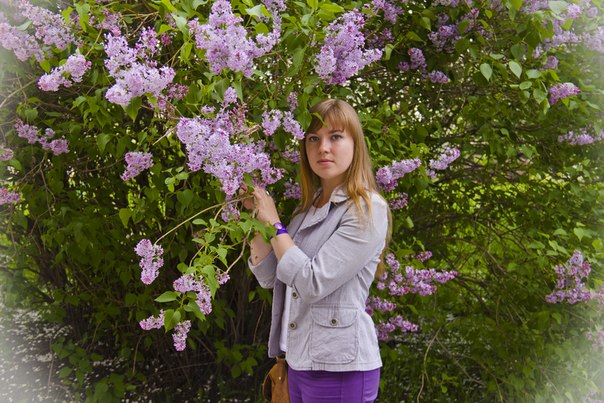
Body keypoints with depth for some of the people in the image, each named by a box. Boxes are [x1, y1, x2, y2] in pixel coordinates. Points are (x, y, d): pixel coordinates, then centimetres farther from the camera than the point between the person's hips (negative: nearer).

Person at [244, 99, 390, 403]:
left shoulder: (367, 210, -14)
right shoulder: (309, 207, 9)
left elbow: (313, 284, -21)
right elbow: (269, 277, 8)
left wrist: (274, 223, -12)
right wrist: (257, 214, 1)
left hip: (339, 367, -7)